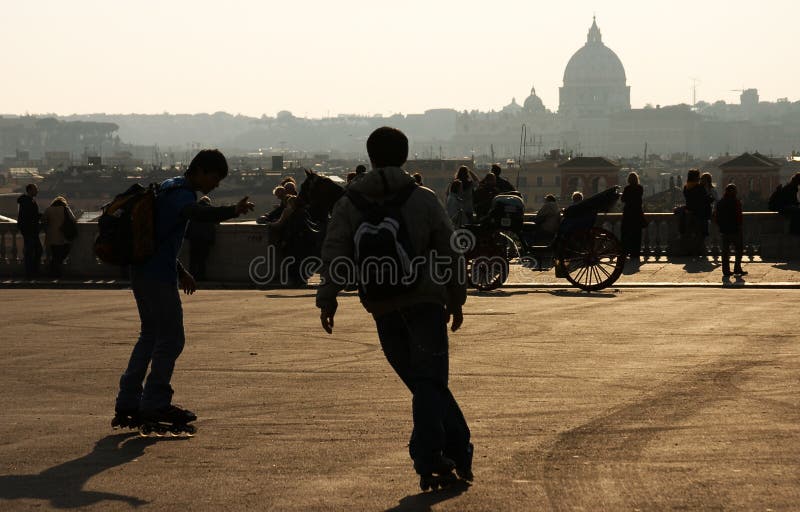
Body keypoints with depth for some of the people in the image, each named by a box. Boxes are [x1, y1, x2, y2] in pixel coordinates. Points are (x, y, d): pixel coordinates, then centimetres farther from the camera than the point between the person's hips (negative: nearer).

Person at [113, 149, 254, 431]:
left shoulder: (170, 187, 18)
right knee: (171, 339, -4)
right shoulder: (181, 194, -15)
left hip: (143, 271, 11)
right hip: (158, 275, -11)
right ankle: (155, 404, 0)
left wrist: (180, 272, 29)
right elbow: (196, 213, -40)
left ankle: (127, 403, 20)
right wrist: (232, 211, -55)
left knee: (151, 335, 17)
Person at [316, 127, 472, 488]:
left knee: (426, 383, 11)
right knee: (429, 382, -2)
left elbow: (334, 255, -2)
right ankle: (428, 458, -11)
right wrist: (456, 299, 12)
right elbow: (450, 252, 4)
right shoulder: (424, 200, 1)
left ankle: (457, 450, 12)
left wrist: (327, 300, 2)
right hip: (425, 302, -2)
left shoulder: (348, 205, 4)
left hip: (383, 308, 2)